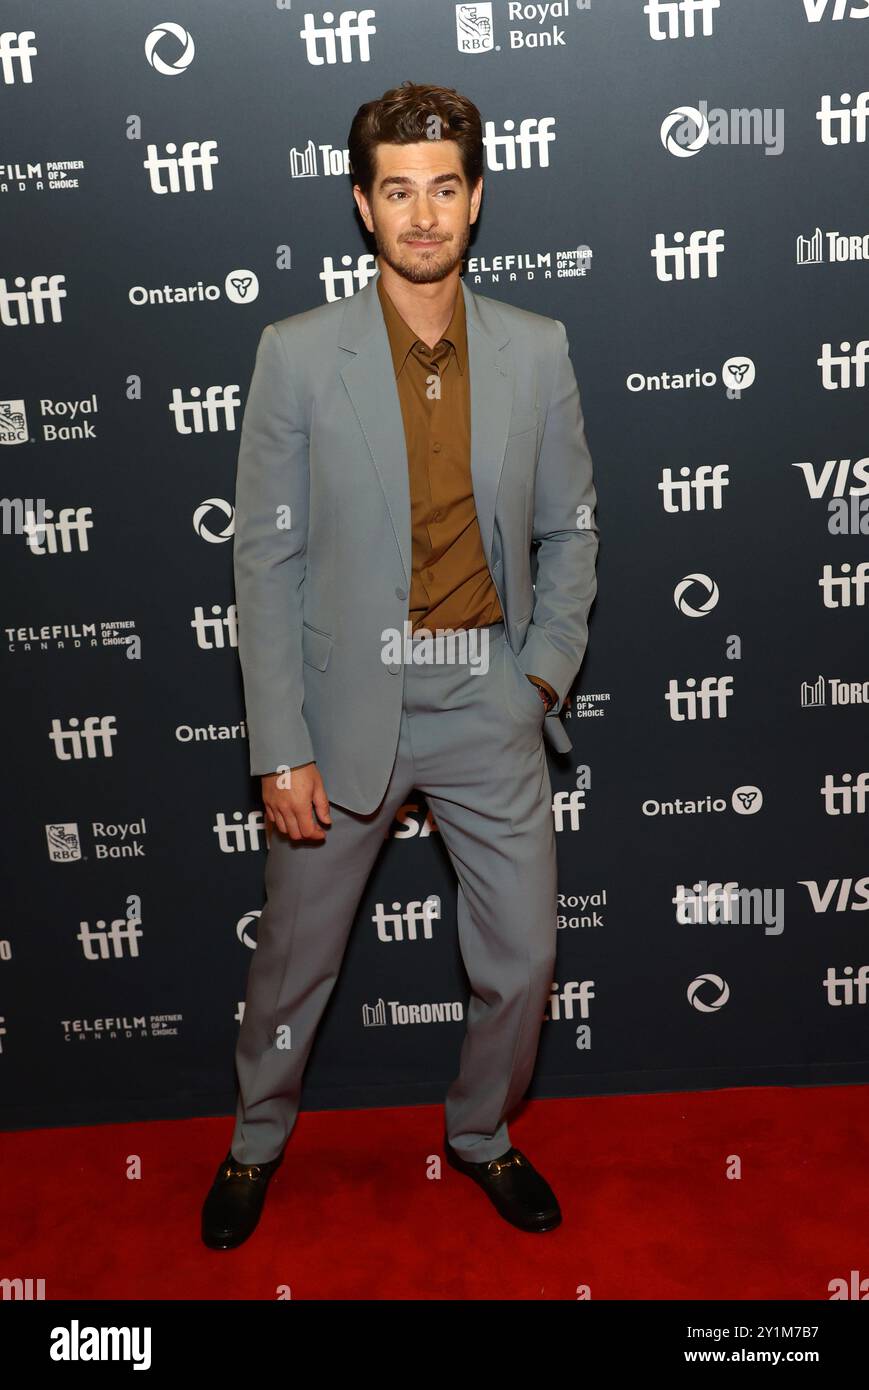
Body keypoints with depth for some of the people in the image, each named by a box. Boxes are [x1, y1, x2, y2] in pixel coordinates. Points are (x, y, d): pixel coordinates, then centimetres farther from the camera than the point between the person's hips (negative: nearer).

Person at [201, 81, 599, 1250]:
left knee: (523, 959, 11)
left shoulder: (537, 351, 2)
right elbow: (266, 557, -6)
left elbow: (569, 529, 10)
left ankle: (482, 1133, 41)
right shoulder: (298, 353, -5)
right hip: (347, 703, -2)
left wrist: (547, 668, -4)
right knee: (295, 958, 14)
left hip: (490, 707, 2)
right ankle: (257, 1140, 42)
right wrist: (281, 748, -10)